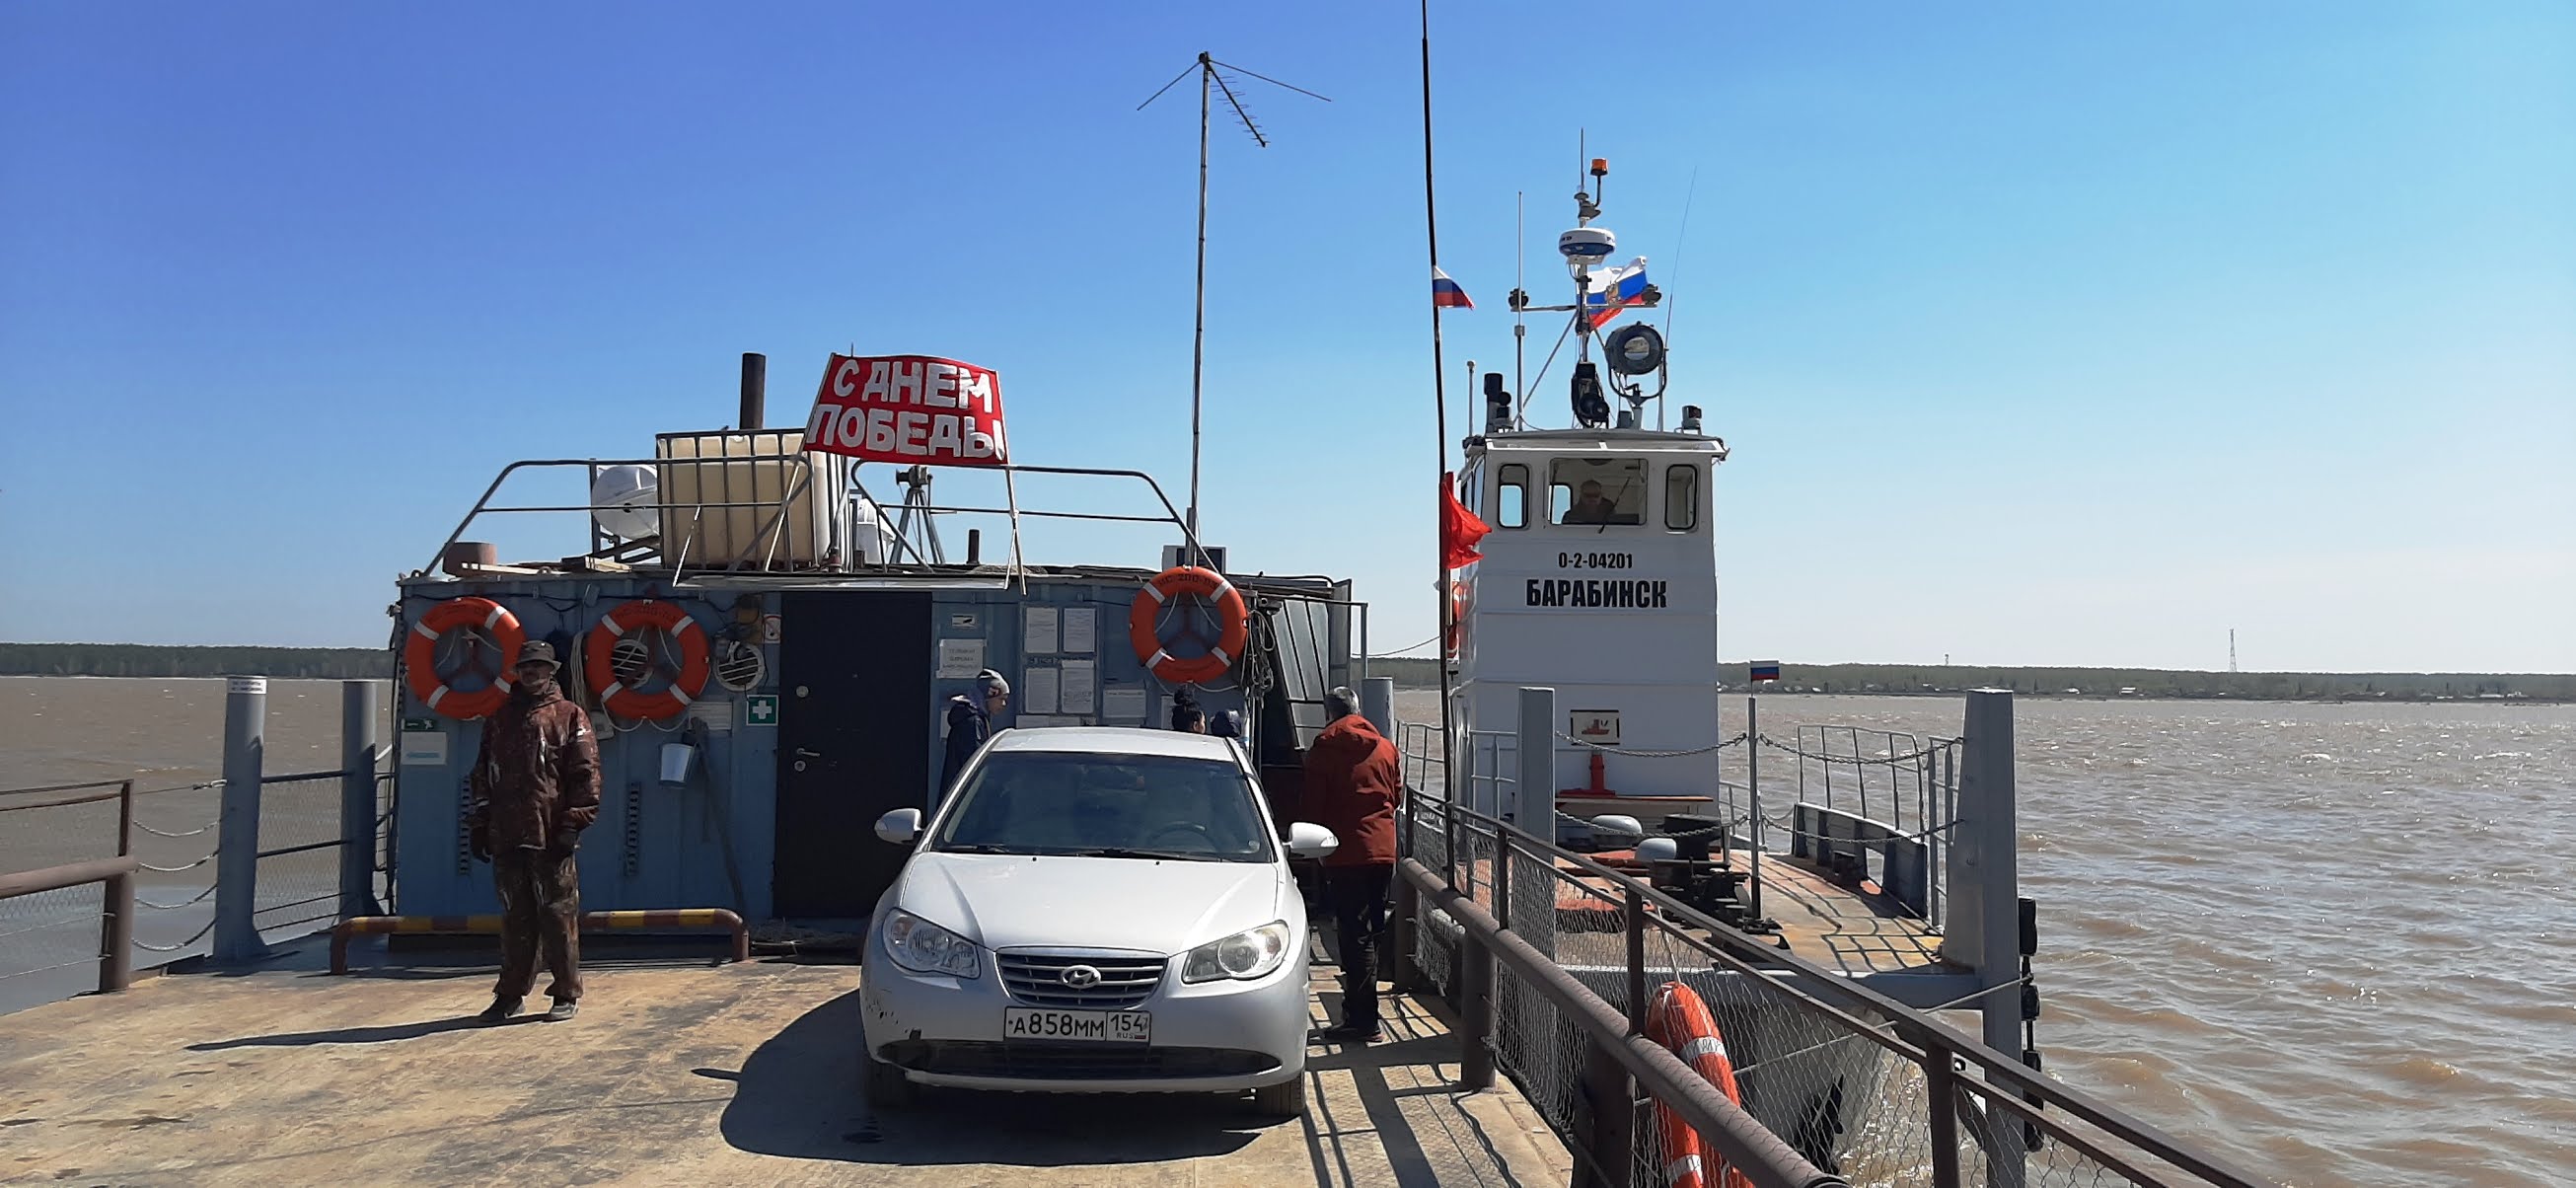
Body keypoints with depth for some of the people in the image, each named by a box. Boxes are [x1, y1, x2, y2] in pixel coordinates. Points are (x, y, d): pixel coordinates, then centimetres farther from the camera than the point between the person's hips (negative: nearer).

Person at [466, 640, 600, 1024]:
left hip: (551, 837, -4)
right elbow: (482, 774, 21)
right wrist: (480, 823, 13)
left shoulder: (570, 716, 3)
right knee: (515, 917, 11)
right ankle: (511, 993, 20)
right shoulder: (499, 719, 17)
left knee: (558, 915, -1)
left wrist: (573, 824, -10)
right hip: (506, 836, 4)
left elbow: (586, 776, -3)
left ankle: (565, 995, 7)